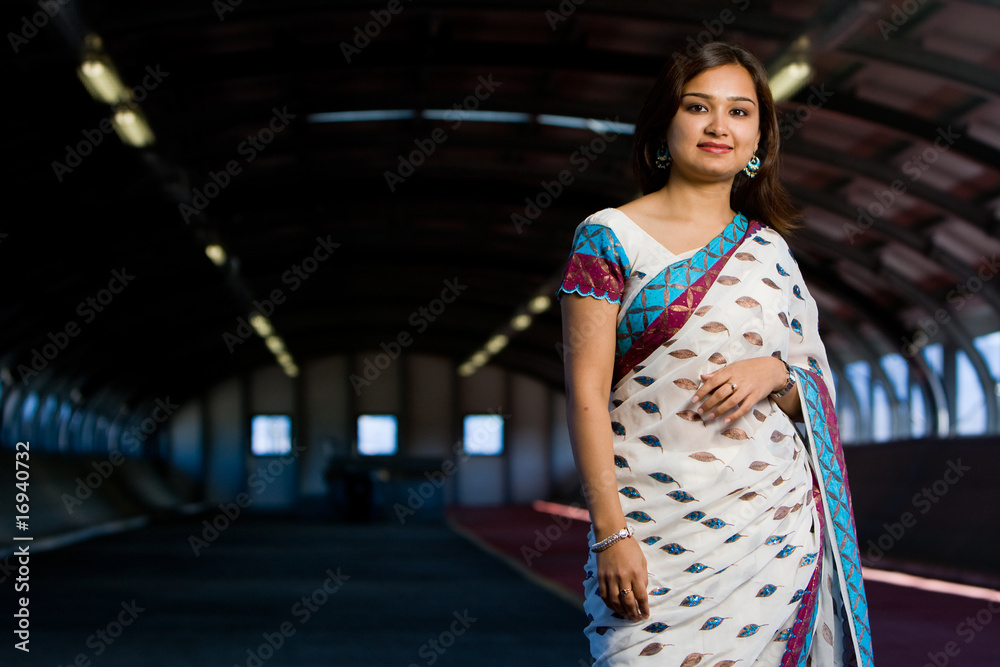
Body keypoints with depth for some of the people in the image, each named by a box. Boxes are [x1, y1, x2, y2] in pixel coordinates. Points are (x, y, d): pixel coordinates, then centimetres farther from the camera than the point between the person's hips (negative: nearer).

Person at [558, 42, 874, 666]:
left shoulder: (771, 251, 12)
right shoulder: (611, 237, 0)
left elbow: (817, 394, 17)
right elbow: (587, 392, -5)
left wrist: (774, 373, -7)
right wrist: (610, 532, -13)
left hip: (776, 522, 4)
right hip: (656, 527, -3)